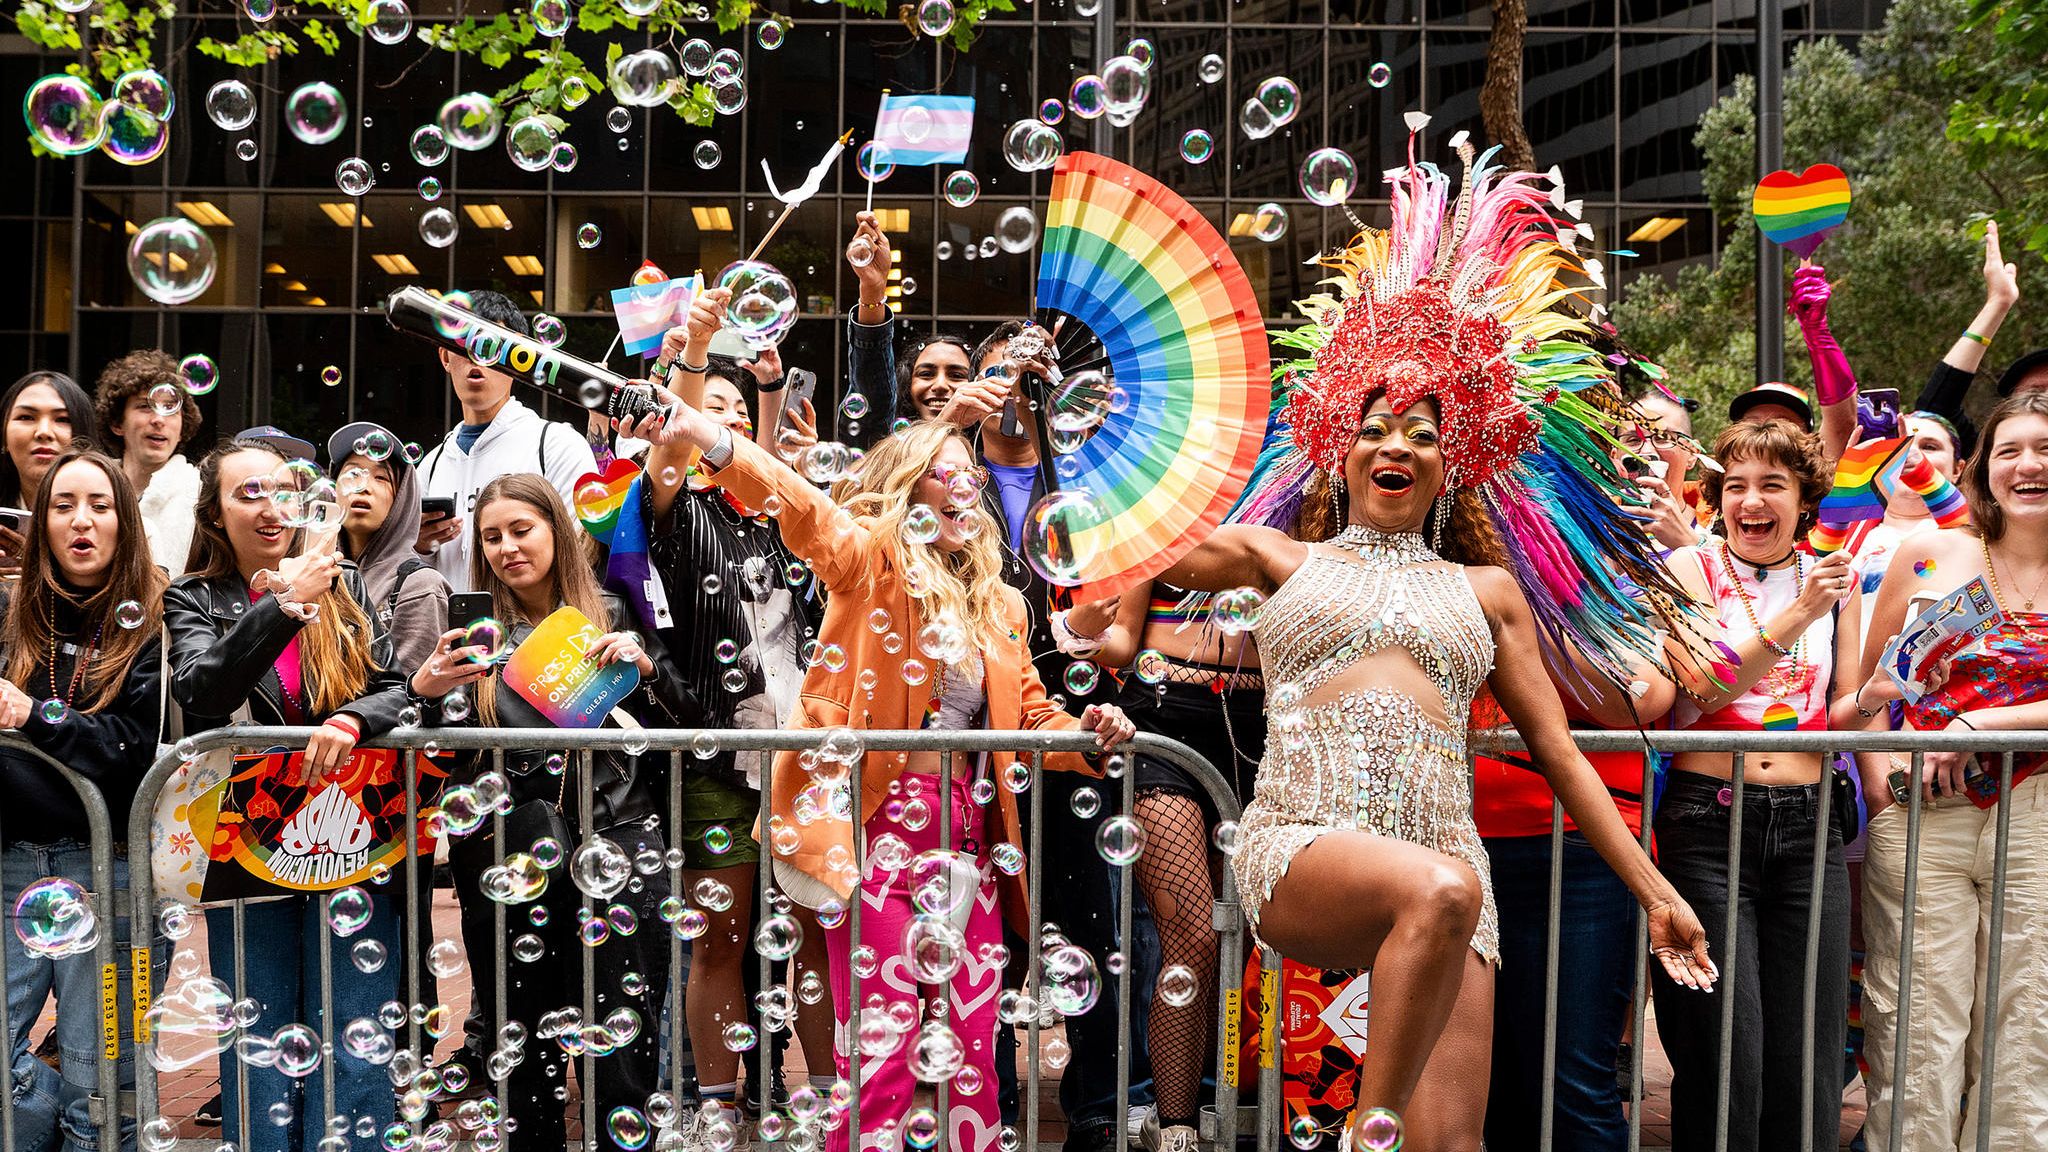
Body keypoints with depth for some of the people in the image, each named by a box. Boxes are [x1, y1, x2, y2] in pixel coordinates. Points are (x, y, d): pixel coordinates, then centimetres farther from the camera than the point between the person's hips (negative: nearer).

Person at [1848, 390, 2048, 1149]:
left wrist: (1980, 724, -15)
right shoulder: (1928, 556, 5)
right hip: (1918, 820, 0)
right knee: (1917, 1028, 1)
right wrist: (1877, 771, -4)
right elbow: (1867, 681, 9)